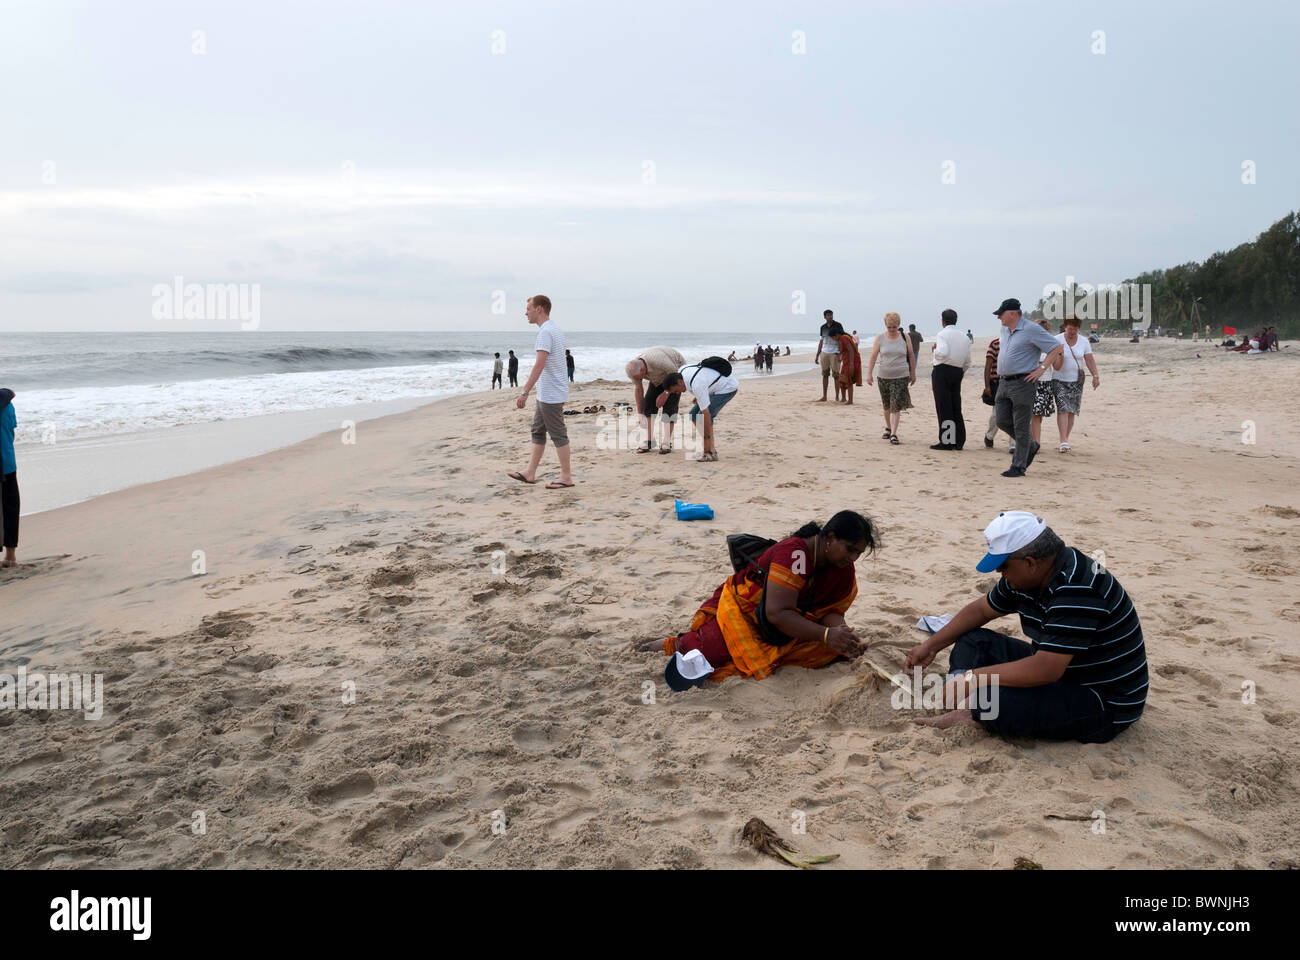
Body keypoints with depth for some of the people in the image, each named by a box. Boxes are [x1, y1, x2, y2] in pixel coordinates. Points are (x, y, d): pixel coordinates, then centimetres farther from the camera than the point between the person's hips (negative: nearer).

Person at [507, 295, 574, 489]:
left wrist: (525, 392, -26)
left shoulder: (546, 332, -18)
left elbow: (539, 365, -26)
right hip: (546, 394, 10)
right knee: (538, 431, 14)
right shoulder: (555, 329, 14)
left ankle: (566, 477, 3)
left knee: (558, 435, -4)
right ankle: (530, 473, 20)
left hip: (551, 394, -10)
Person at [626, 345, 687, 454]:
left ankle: (667, 442, -16)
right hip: (659, 377, 6)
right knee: (648, 402, -7)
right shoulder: (634, 368, -22)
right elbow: (638, 390, -11)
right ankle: (649, 440, -2)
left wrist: (665, 393, -27)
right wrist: (640, 414, -9)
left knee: (669, 405, -18)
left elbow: (675, 375, -28)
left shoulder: (658, 361, -42)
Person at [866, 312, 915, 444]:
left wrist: (913, 373, 10)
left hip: (901, 377, -2)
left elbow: (911, 356, 8)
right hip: (884, 376, 2)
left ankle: (893, 434, -12)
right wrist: (869, 374, -8)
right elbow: (873, 356, -2)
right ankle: (888, 428, 34)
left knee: (896, 406, -11)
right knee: (886, 405, 14)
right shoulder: (880, 338, 1)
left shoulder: (905, 337, 1)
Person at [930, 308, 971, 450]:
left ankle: (946, 442, -4)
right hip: (958, 372, 6)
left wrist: (935, 349, -5)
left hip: (942, 371, -6)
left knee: (944, 408, -3)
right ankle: (959, 441, 15)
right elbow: (967, 361, 14)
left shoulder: (942, 334, -8)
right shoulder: (964, 337, 13)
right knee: (956, 407, 13)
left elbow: (943, 352, -25)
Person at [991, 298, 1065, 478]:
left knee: (1021, 427, -3)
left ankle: (1018, 467, 3)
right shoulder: (1005, 329, 14)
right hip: (1003, 383, 8)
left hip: (1022, 384, -8)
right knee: (1003, 422, 8)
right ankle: (1030, 446, 28)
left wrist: (1041, 368, -15)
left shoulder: (1031, 329, -11)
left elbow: (1057, 348, -11)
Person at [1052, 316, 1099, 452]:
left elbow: (1089, 360, 1)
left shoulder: (1083, 342, 4)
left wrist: (1095, 376, -10)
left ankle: (1065, 440, 16)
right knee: (1063, 409, -15)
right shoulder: (1057, 340, -4)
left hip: (1076, 381, 4)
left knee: (1072, 412, 5)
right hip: (1059, 380, -4)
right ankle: (1063, 442, -20)